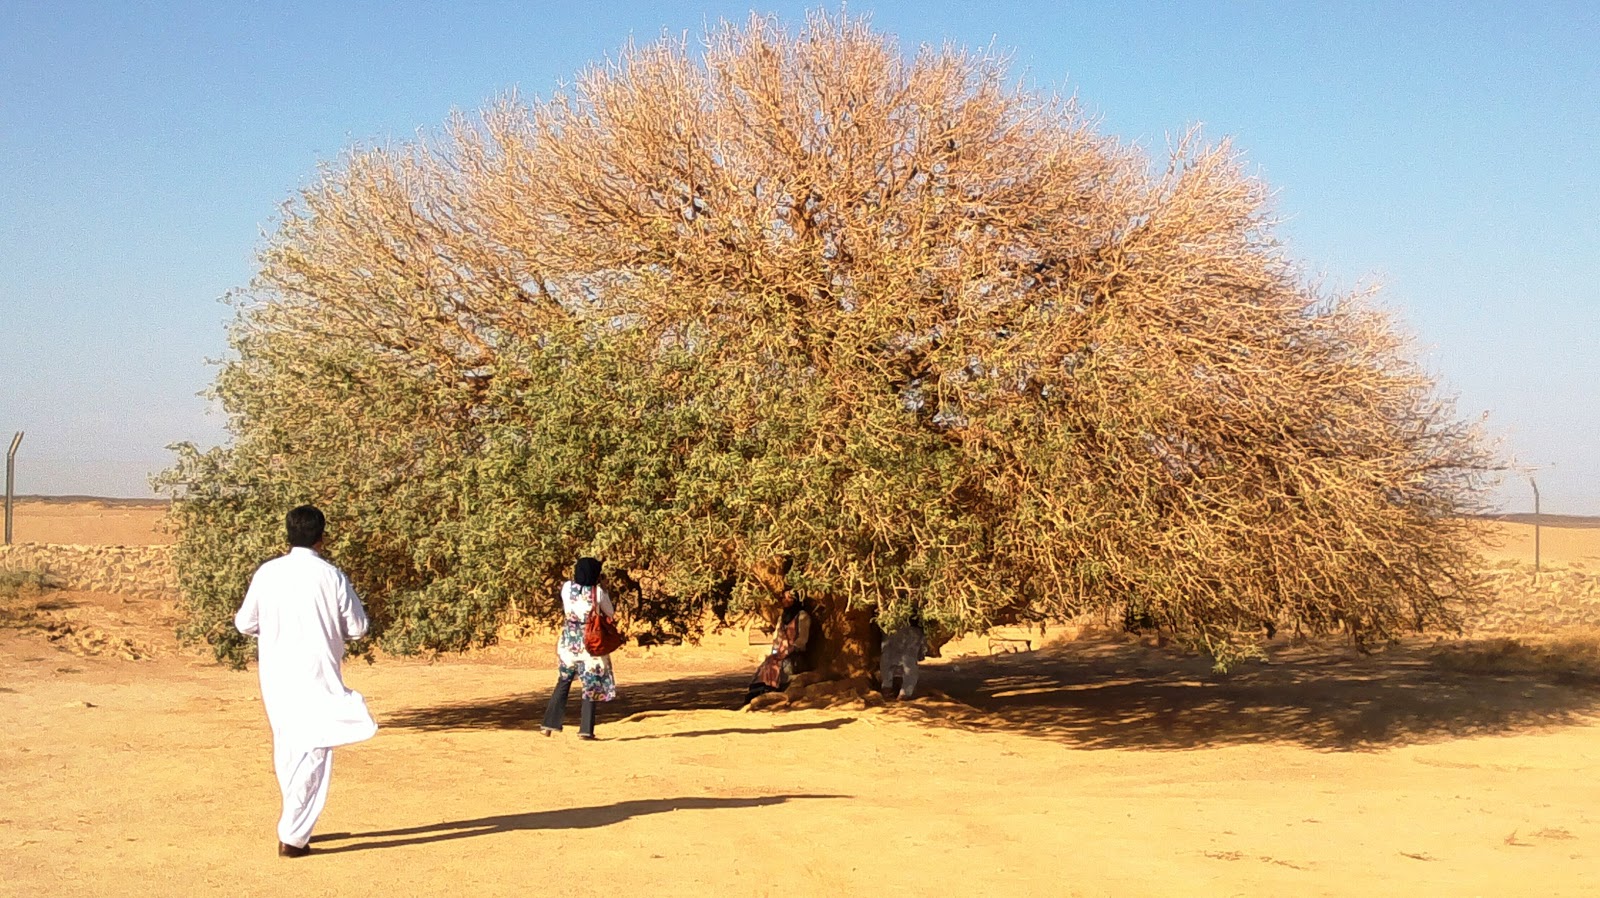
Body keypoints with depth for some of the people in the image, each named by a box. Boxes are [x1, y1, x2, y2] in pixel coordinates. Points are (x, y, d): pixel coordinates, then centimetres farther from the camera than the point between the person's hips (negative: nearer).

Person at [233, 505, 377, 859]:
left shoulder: (267, 573, -2)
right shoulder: (331, 576, -9)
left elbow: (245, 624, 6)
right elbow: (358, 628, -3)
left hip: (275, 676, 4)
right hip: (316, 677, -4)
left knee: (286, 751, 18)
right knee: (313, 754, 2)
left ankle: (296, 824, 30)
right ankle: (292, 836, -3)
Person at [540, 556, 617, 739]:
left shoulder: (567, 587, -3)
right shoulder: (598, 592, -12)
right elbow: (611, 614, 3)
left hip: (569, 642, 3)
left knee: (563, 683, 15)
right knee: (591, 686, 5)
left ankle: (550, 724, 13)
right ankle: (585, 729, 3)